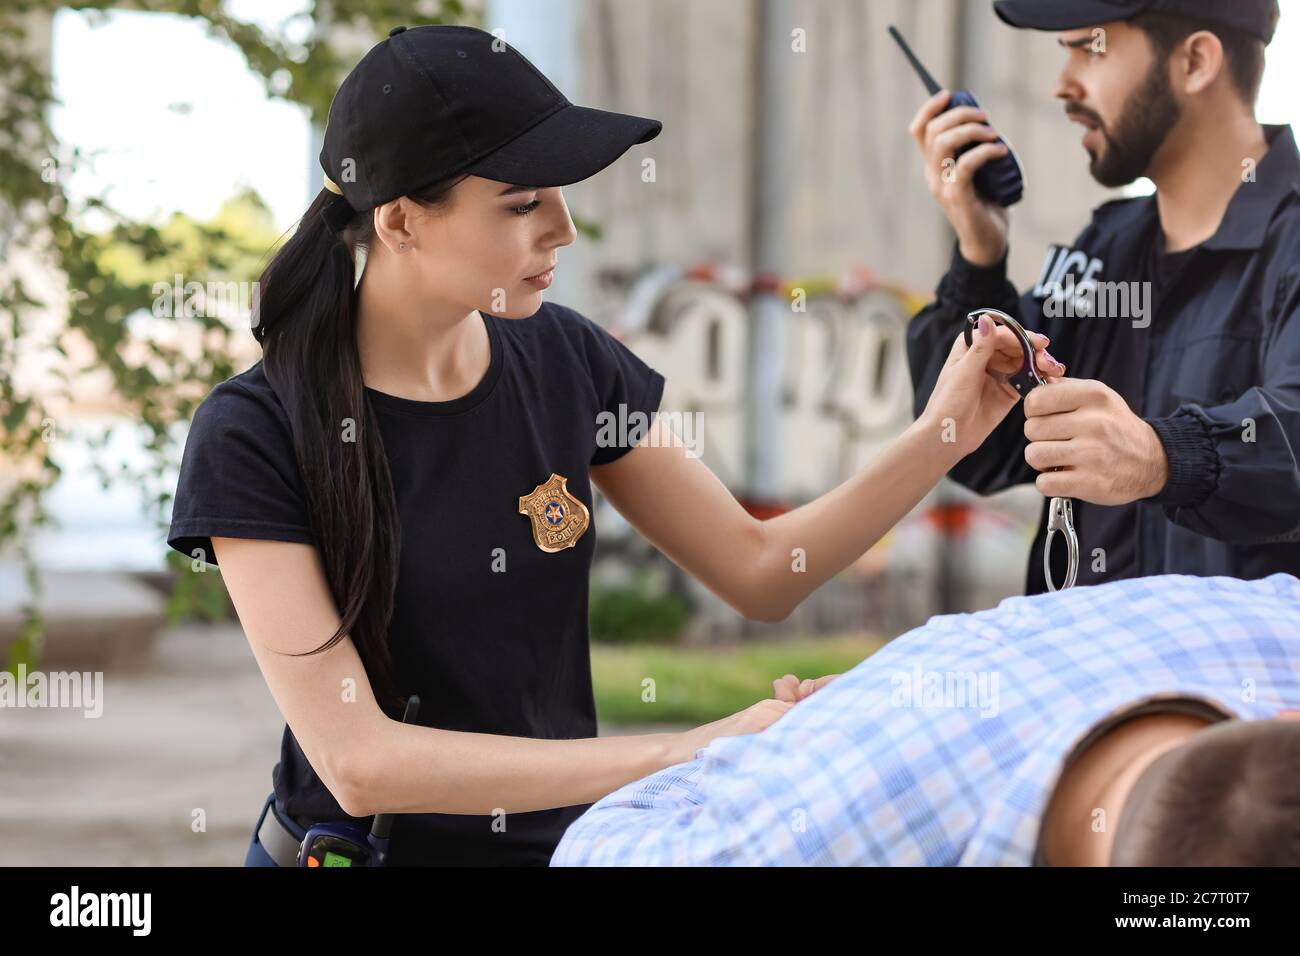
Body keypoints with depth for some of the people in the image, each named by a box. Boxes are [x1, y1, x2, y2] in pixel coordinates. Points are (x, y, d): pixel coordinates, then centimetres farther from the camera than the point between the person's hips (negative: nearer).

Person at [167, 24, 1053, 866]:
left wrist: (939, 439, -10)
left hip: (562, 833, 5)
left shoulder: (565, 360, -5)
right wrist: (680, 757, -30)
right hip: (356, 844, -4)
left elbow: (760, 570, 5)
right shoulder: (254, 434, -19)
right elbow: (356, 762, -26)